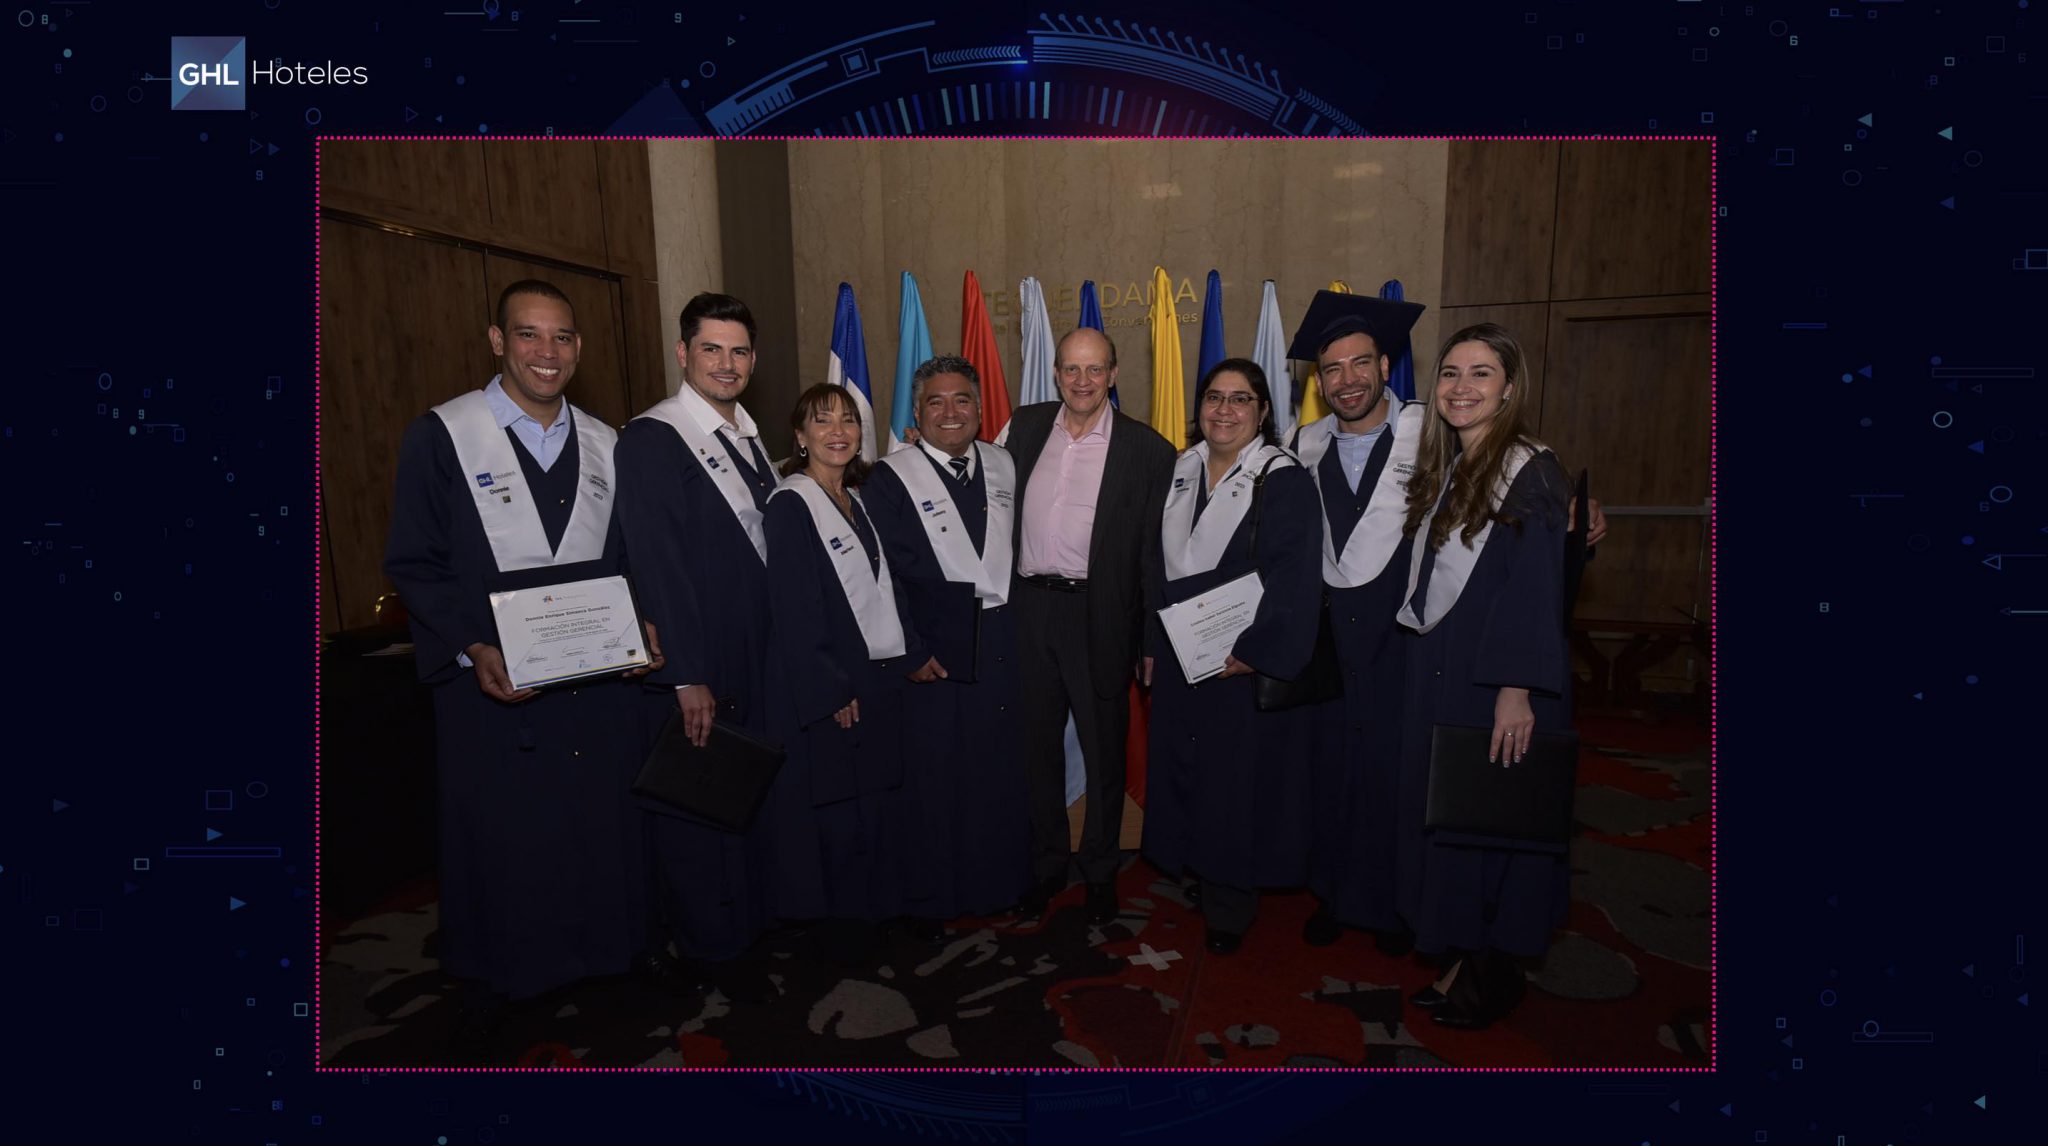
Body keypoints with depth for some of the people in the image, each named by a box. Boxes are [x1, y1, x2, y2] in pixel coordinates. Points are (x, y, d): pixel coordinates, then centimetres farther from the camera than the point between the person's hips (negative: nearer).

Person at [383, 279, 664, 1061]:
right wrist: (473, 650, -19)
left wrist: (642, 623, -5)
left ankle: (606, 960, 35)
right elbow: (414, 563, -6)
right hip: (495, 688, -4)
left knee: (604, 832, 14)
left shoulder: (603, 444, 7)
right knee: (499, 844, 8)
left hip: (603, 682, 4)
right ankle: (484, 1001, 28)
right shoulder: (440, 437, -6)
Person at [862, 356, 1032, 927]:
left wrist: (1018, 610, 6)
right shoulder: (890, 479, -5)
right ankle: (932, 897, 23)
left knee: (1003, 767, 11)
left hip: (1004, 639, 5)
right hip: (935, 645, -4)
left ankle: (1002, 879, 30)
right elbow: (882, 576, -9)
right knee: (937, 773, 5)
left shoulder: (1004, 466, 10)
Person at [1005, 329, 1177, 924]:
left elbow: (1154, 551, -4)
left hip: (1100, 615, -3)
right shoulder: (1024, 426, 6)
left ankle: (1100, 870, 31)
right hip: (1028, 609, 3)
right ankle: (1046, 863, 34)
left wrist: (1151, 643, -6)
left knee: (1103, 750, 11)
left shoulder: (1147, 449, -4)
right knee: (1036, 744, 15)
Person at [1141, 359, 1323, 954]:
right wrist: (1152, 645, 9)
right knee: (1183, 767, 14)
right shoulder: (1180, 472, 8)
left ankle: (1229, 906, 21)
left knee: (1240, 777, 5)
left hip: (1248, 661, -6)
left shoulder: (1285, 480, -10)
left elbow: (1293, 580, -16)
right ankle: (1194, 867, 34)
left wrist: (1251, 652, -21)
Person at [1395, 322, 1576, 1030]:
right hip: (1437, 671, 8)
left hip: (1496, 680, -7)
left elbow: (1537, 586, -19)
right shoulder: (1442, 472, 11)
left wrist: (1517, 688, -25)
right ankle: (1469, 956, 28)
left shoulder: (1531, 472, -12)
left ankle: (1496, 971, 21)